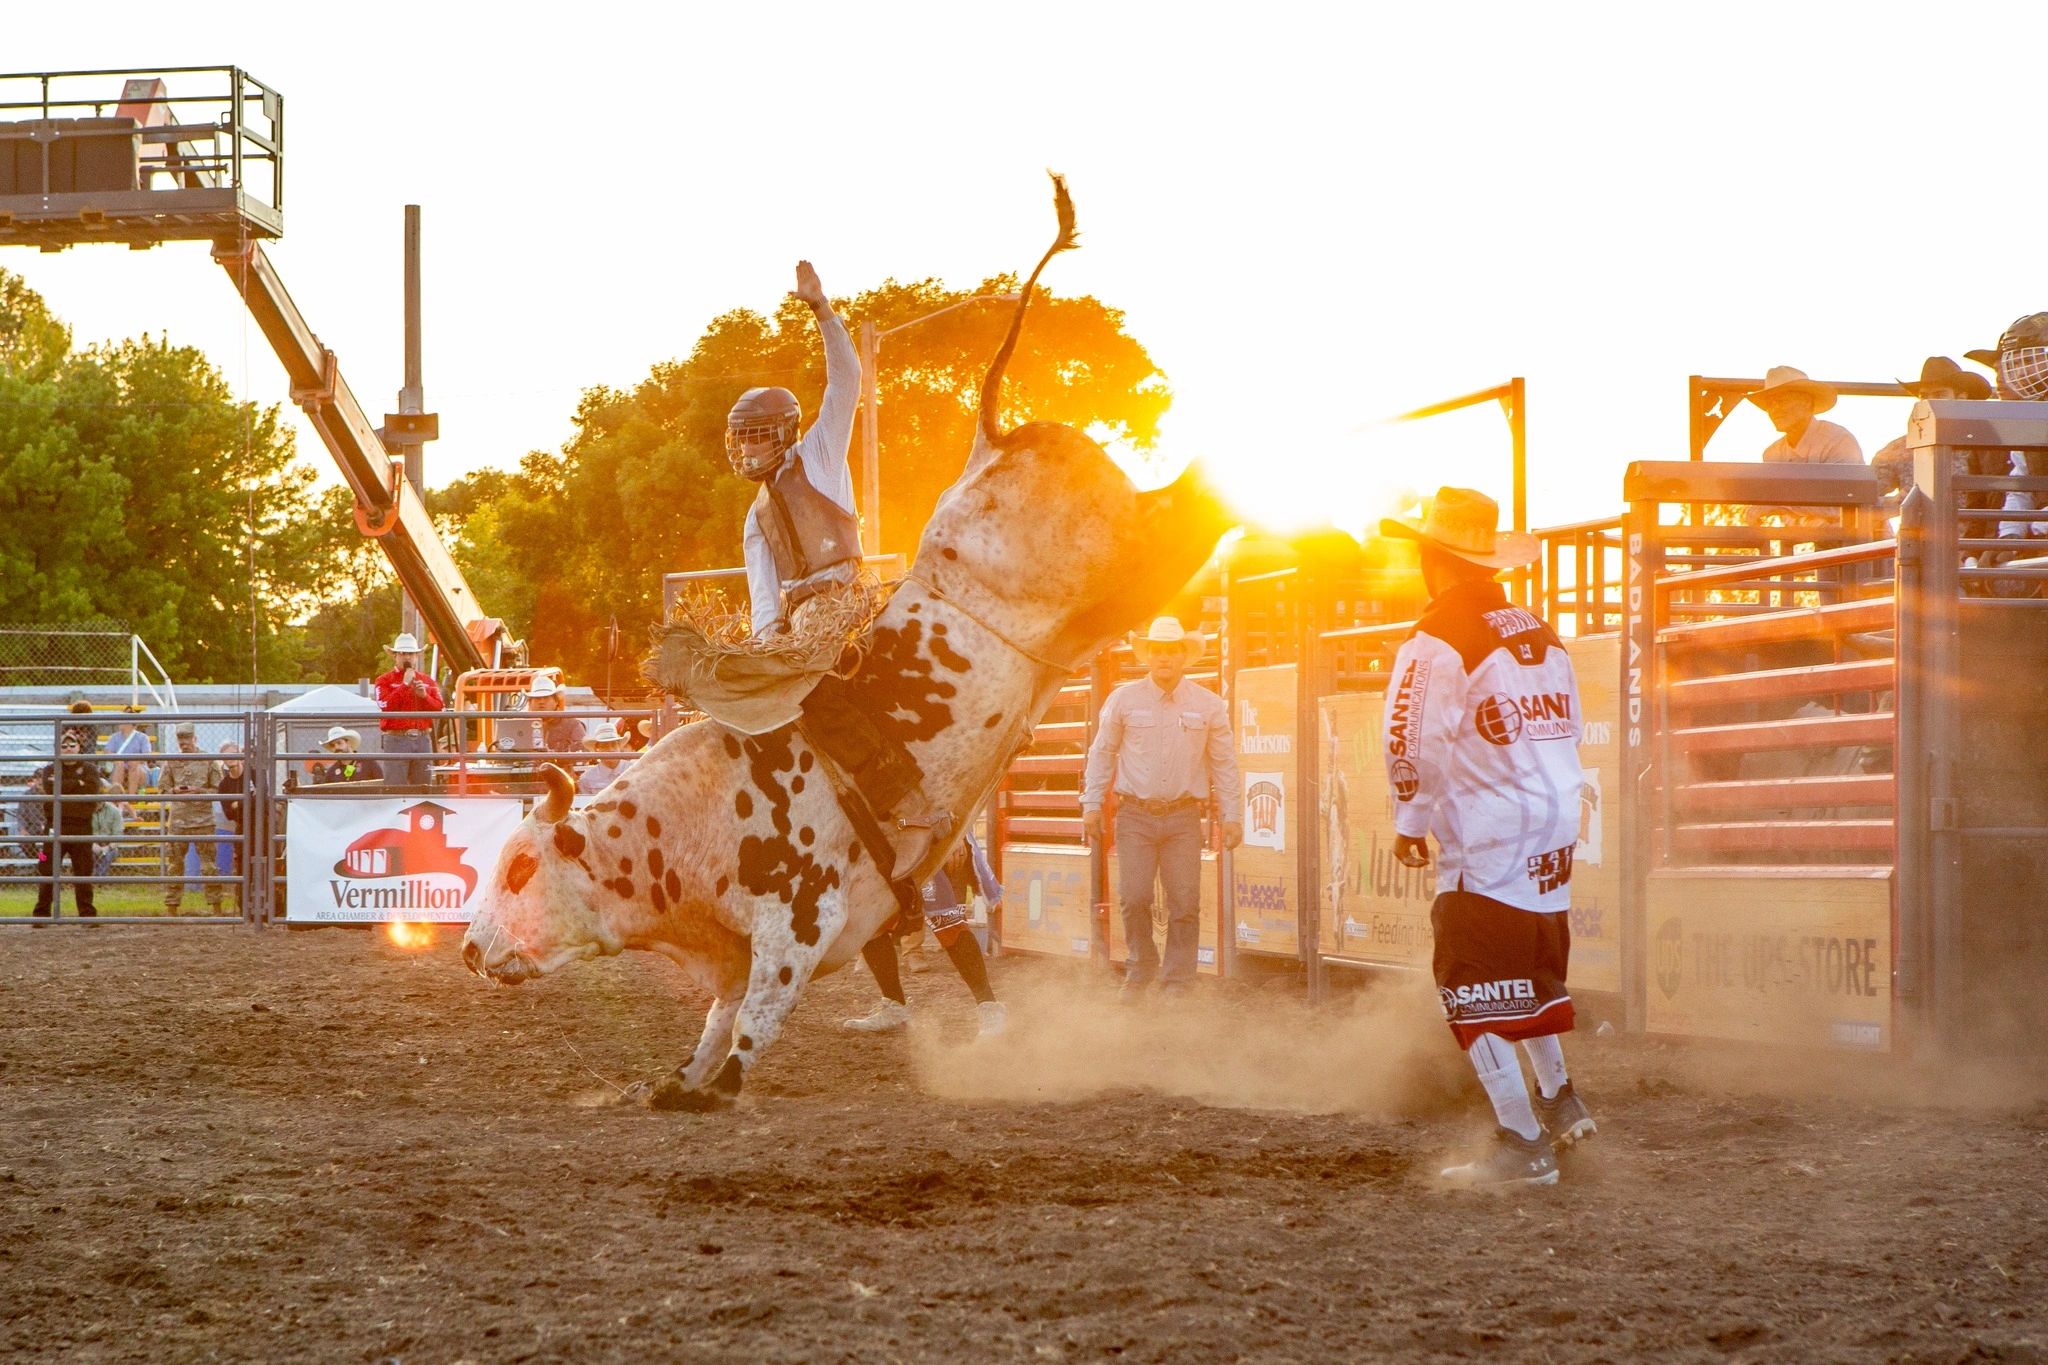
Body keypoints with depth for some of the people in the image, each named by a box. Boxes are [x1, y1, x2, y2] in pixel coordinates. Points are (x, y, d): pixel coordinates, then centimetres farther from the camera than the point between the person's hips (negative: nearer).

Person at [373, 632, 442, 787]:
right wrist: (405, 684, -11)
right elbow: (386, 706, -13)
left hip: (423, 739, 4)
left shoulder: (427, 681, 16)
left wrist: (424, 695, -8)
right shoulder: (385, 681, 3)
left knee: (423, 786, 5)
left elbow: (438, 707, 9)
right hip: (397, 739, -4)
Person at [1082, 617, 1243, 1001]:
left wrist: (1233, 815, 5)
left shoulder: (1207, 705, 5)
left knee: (1184, 903, -3)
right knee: (1134, 897, -7)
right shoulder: (1123, 700, 4)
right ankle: (1140, 969, 13)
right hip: (1135, 815, 0)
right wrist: (1091, 805, 4)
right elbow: (1102, 753, 10)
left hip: (1183, 817, 0)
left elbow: (1224, 763, 10)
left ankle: (1176, 982, 6)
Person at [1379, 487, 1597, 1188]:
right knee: (1530, 969, 25)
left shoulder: (1435, 641, -12)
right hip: (1555, 828, 8)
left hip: (1486, 841, -8)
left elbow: (1410, 745, -13)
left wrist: (1410, 824, 1)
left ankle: (1523, 1145, -7)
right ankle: (1559, 1102, 36)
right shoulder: (1541, 634, 10)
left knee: (1473, 988, -3)